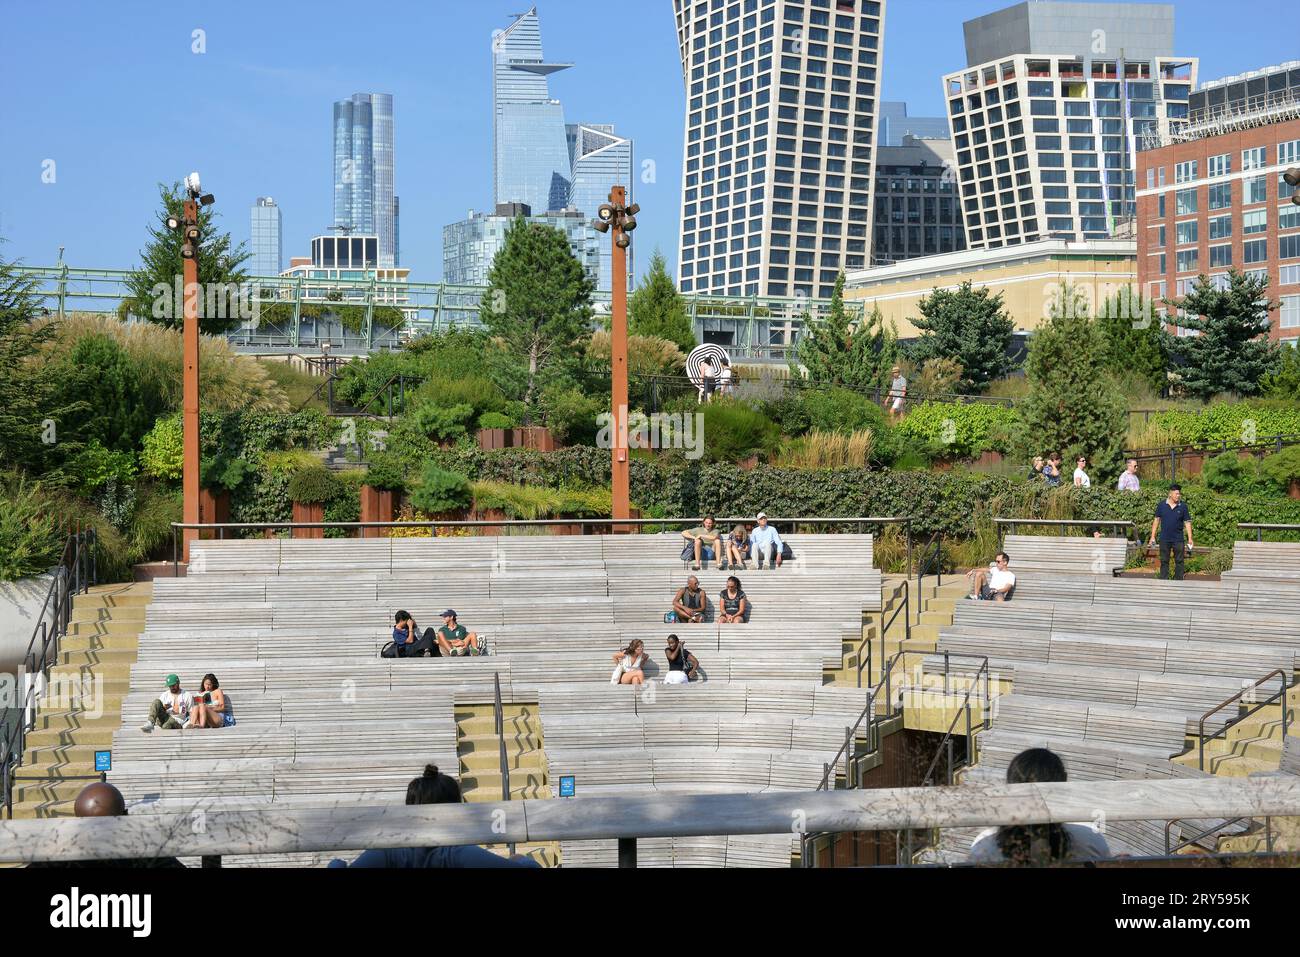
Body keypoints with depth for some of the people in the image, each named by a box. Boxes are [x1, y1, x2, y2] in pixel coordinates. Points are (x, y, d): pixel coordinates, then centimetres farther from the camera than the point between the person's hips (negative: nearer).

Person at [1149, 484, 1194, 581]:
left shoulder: (1183, 506, -1)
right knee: (1164, 561, 6)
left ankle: (1178, 581, 11)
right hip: (1164, 539, 0)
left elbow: (1187, 522, 2)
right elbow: (1156, 520, 7)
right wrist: (1153, 536, 5)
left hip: (1178, 539, 0)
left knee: (1179, 561, 4)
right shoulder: (1162, 505, 1)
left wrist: (1190, 538, -3)